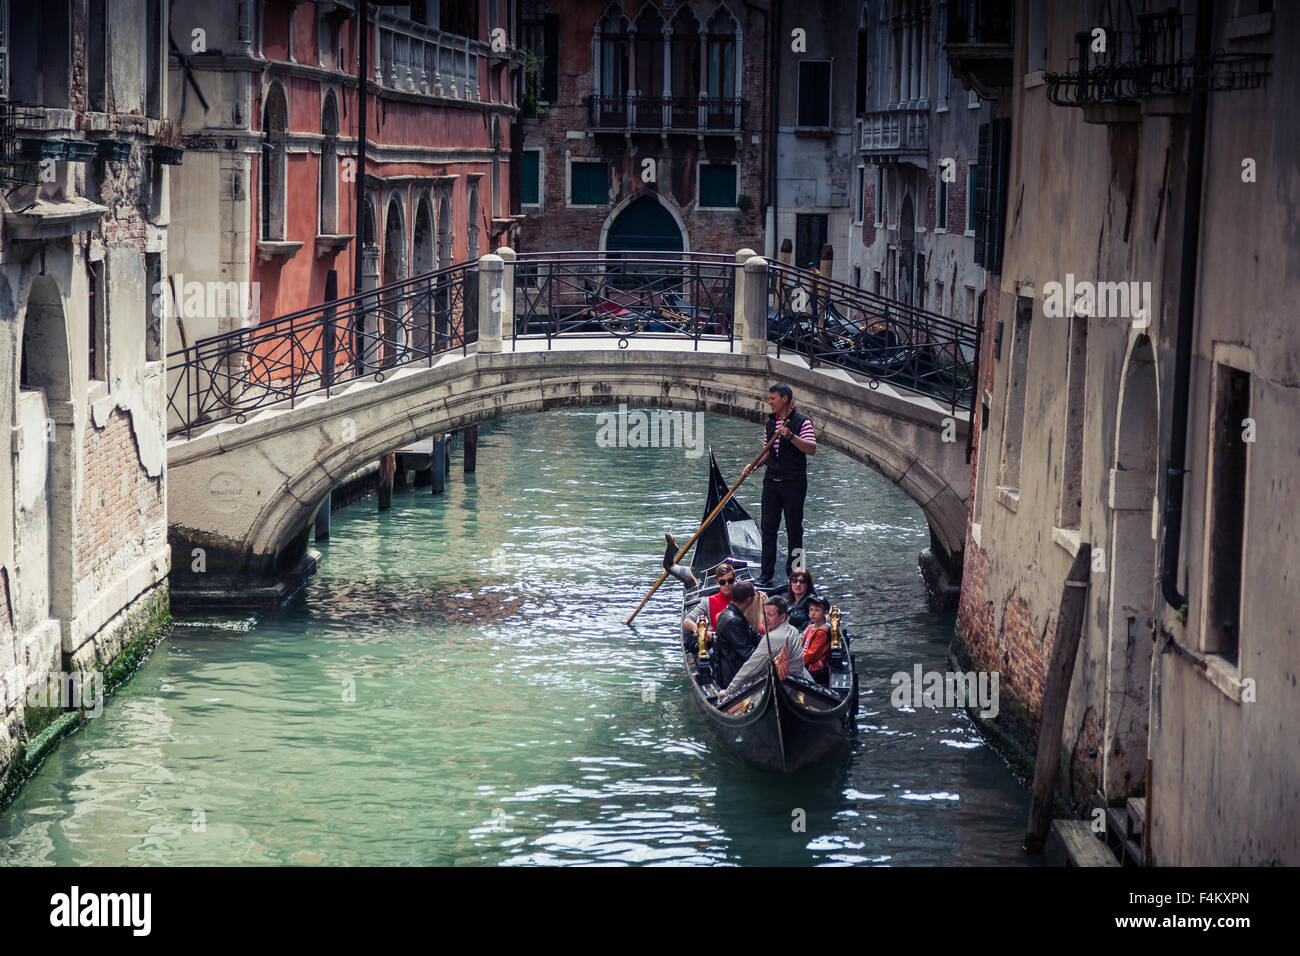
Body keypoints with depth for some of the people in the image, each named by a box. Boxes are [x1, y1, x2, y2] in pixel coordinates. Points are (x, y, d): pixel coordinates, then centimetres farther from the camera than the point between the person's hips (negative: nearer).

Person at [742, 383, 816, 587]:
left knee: (794, 528, 2)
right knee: (768, 527, 5)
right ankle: (766, 574, 10)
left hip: (793, 483, -6)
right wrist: (754, 465, 3)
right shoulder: (770, 423, 11)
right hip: (771, 481, 6)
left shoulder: (802, 422, -8)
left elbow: (812, 449, -18)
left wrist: (791, 436, -29)